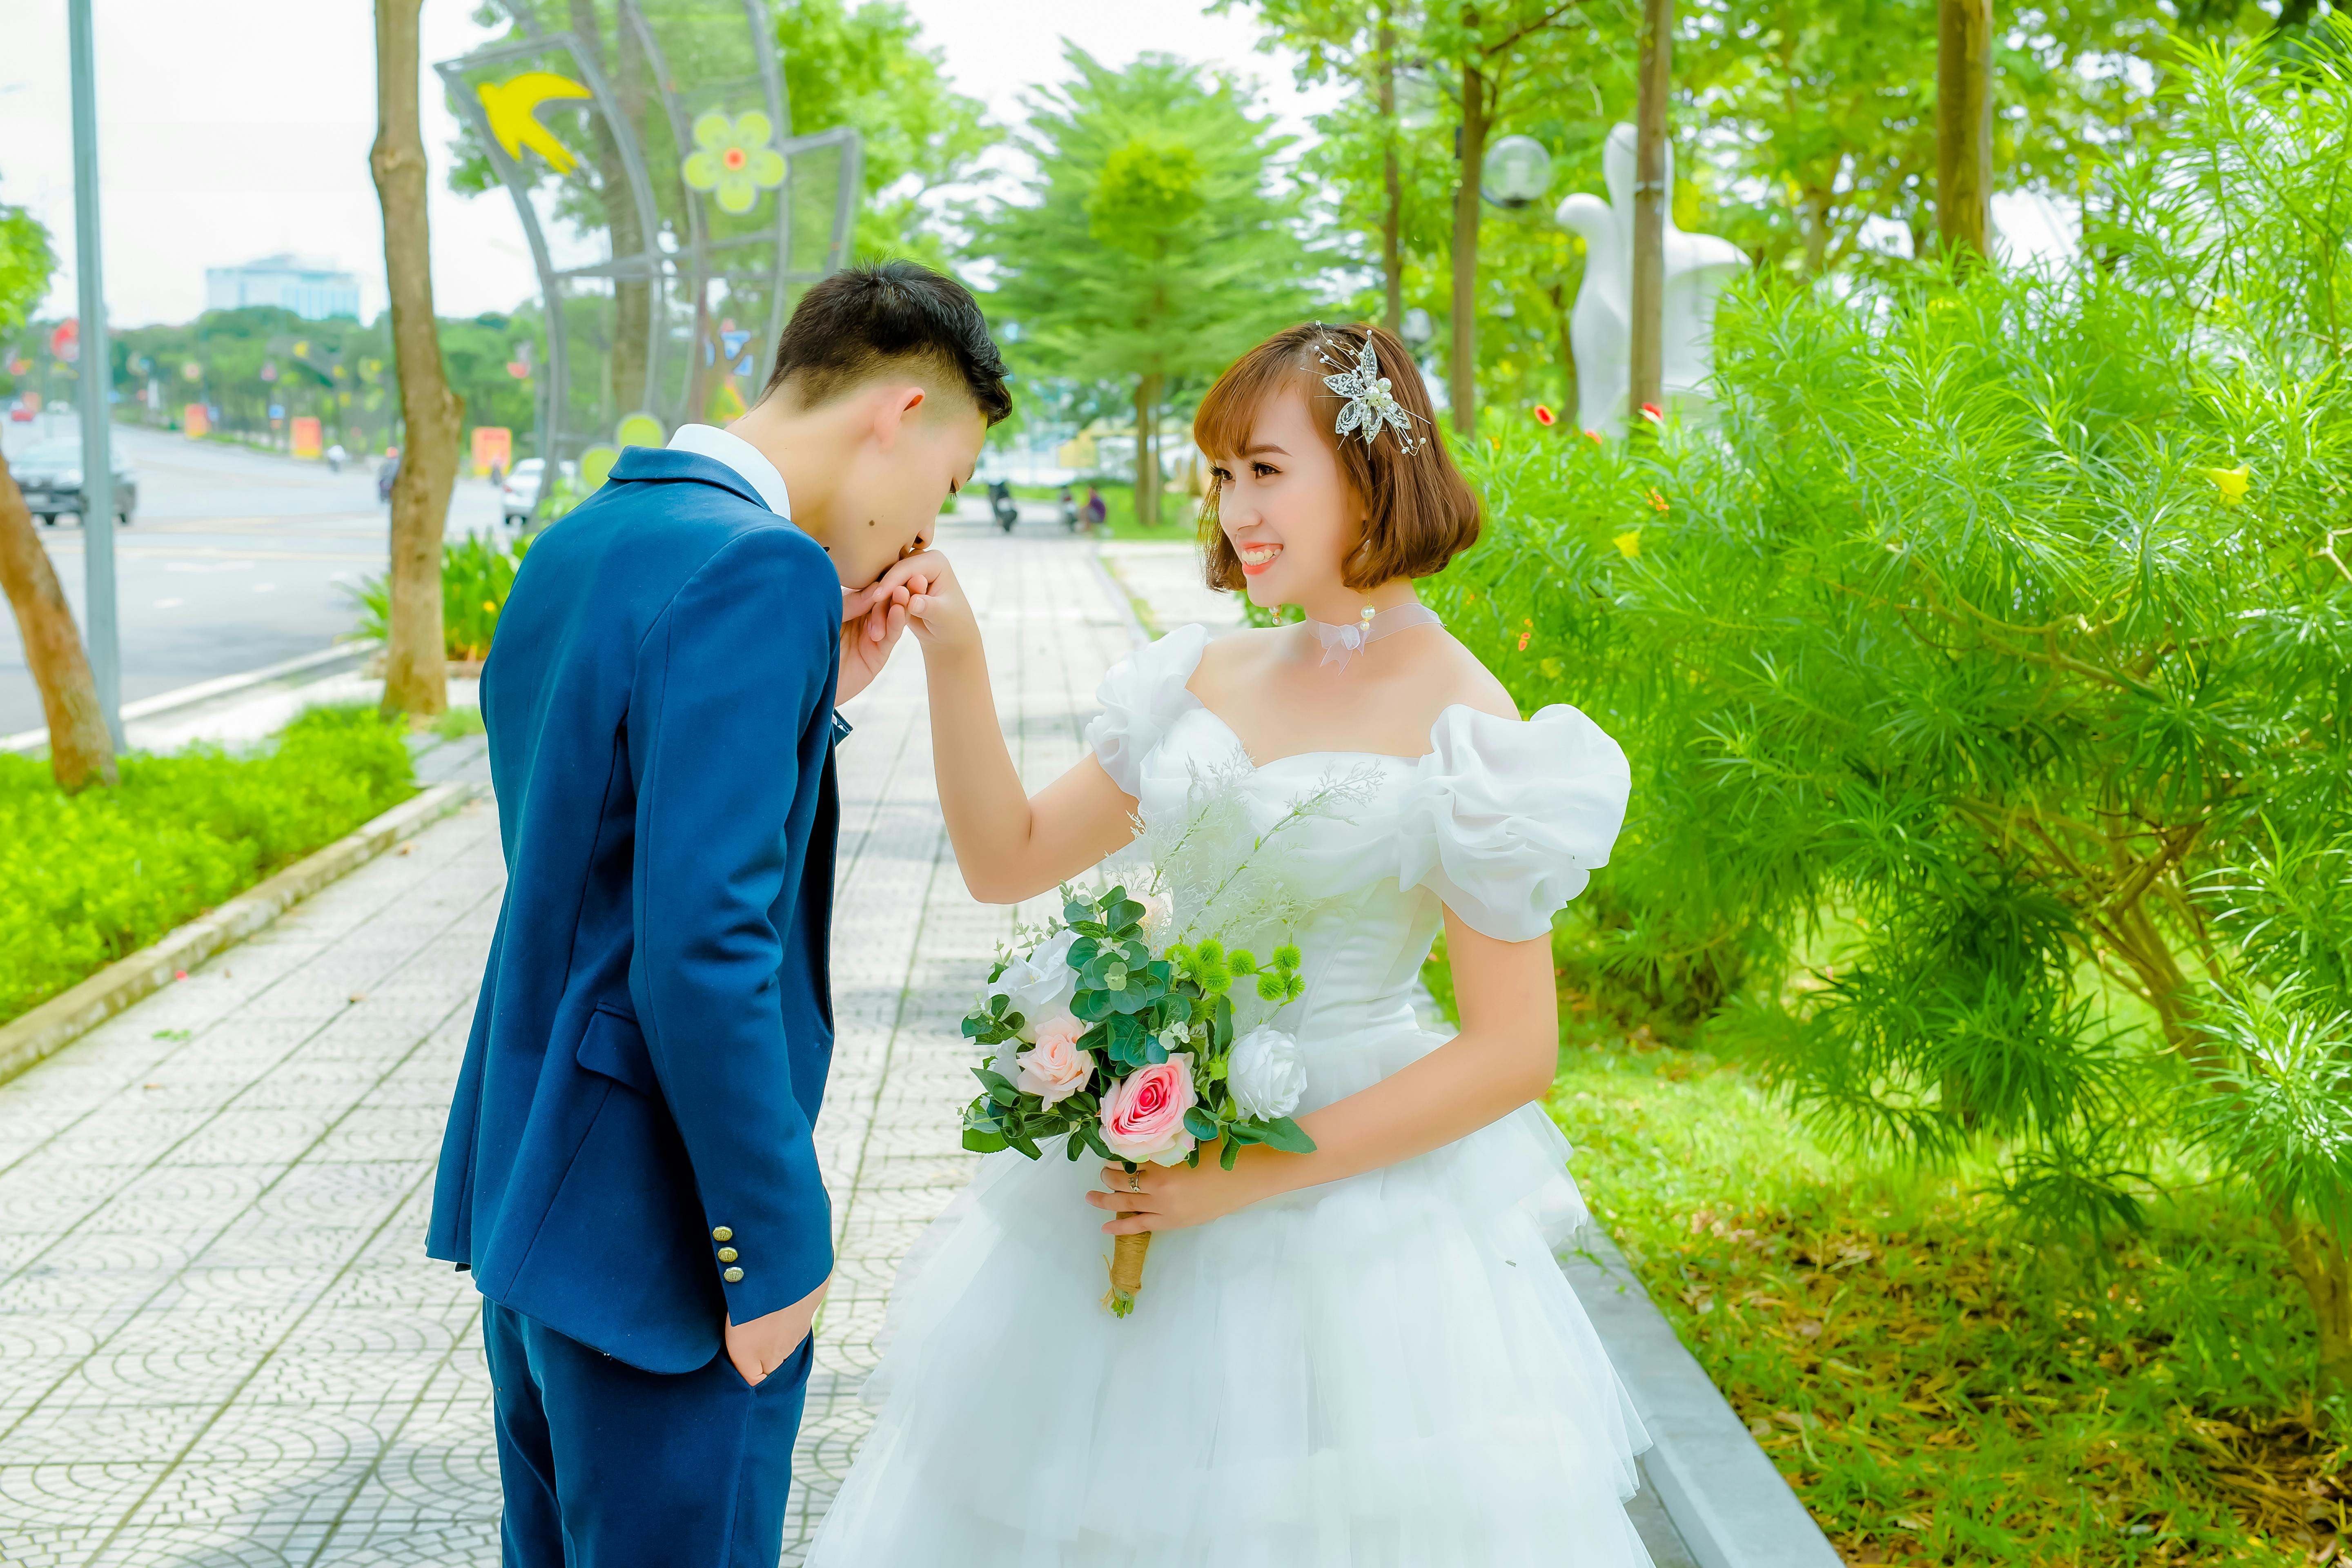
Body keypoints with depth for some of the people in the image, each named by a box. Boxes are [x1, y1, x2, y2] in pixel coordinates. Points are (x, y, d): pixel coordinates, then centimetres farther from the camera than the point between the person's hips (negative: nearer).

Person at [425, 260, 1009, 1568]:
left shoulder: (574, 548, 10)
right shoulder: (758, 573, -20)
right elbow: (701, 948, -26)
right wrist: (777, 1249, -17)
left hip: (526, 1180, 10)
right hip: (657, 1227, -9)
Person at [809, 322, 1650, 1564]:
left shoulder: (1461, 728, -13)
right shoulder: (1206, 681, 4)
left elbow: (1514, 1054, -14)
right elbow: (1007, 860, 8)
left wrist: (1249, 1177, -18)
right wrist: (954, 658, -6)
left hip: (1348, 1199, -6)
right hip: (1148, 1144, 6)